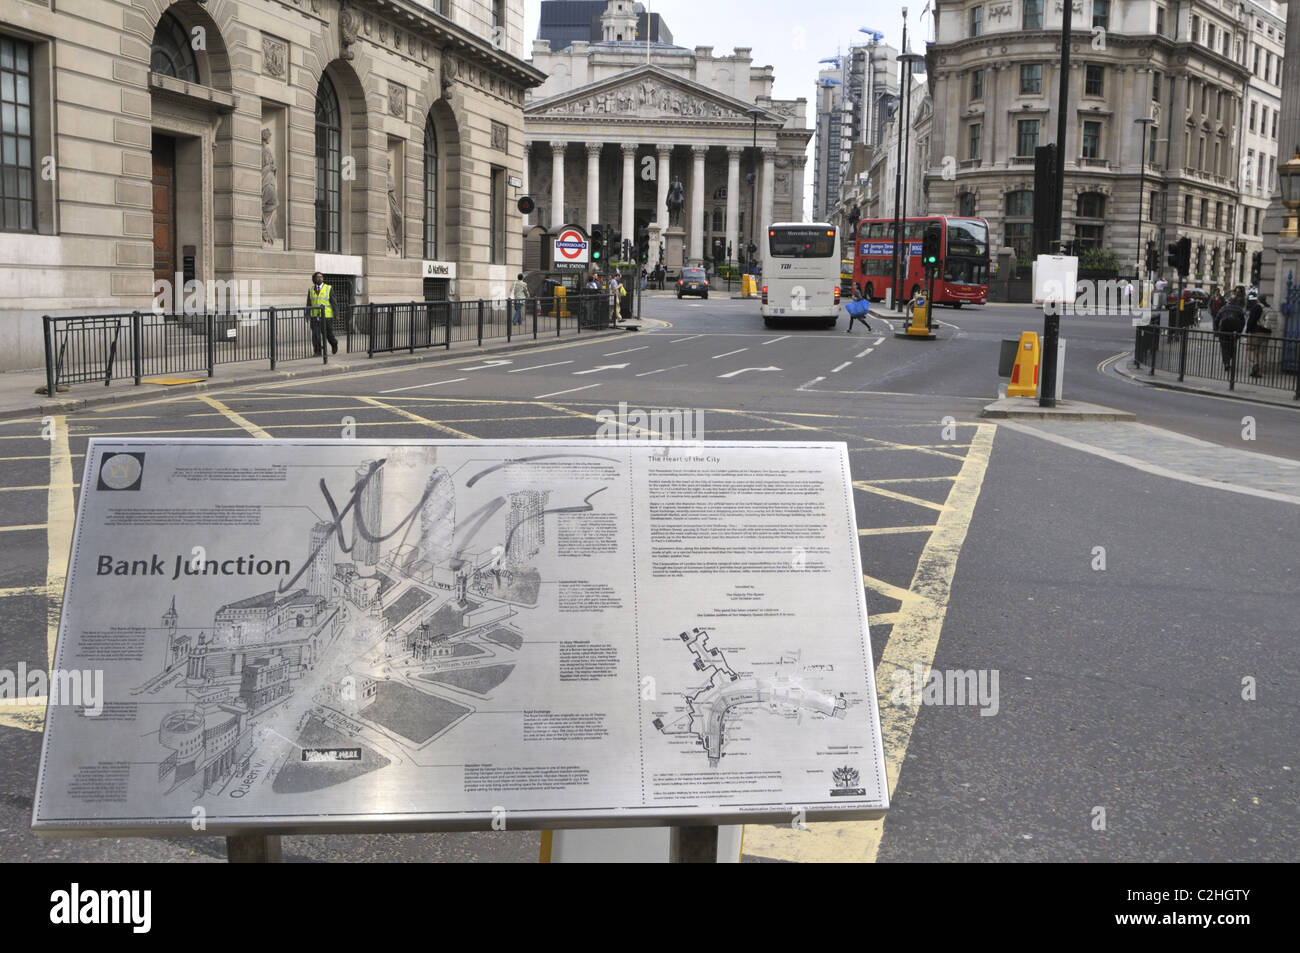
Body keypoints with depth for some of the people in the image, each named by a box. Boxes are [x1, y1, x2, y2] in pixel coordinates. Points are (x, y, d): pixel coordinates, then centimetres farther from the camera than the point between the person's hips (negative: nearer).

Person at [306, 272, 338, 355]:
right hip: (315, 317, 2)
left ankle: (334, 344, 33)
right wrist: (307, 316, 3)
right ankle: (317, 352, -4)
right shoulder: (311, 290, 8)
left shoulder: (329, 289, 0)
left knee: (328, 333, 5)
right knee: (315, 334, -7)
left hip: (327, 316, -2)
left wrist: (336, 314, -8)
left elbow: (333, 302, -2)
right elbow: (309, 304, 9)